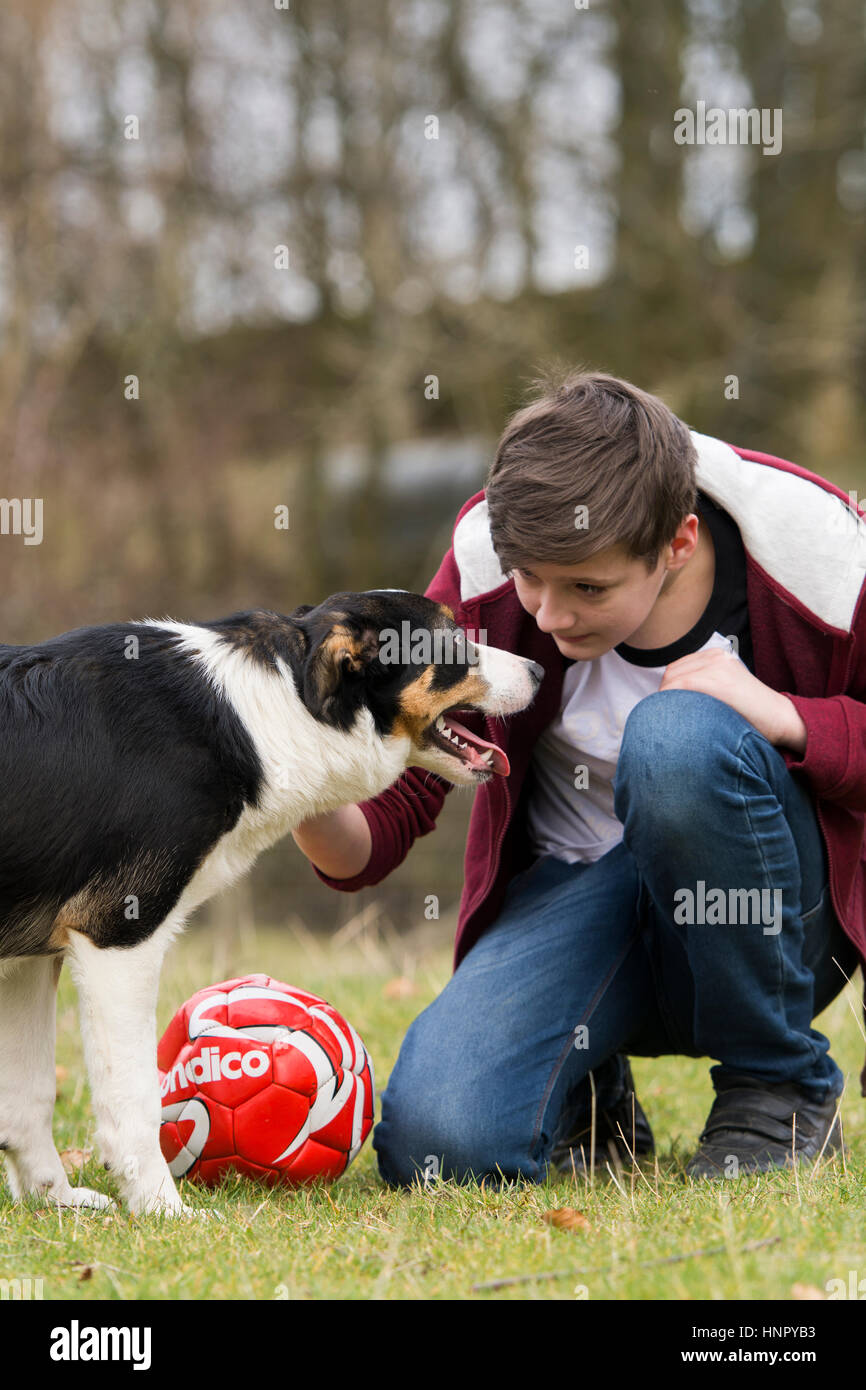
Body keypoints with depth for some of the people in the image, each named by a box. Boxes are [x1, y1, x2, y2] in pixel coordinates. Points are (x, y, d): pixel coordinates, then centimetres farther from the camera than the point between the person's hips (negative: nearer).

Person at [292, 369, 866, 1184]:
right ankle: (590, 1096, 13)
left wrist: (786, 718, -24)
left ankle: (783, 1089, -13)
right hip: (574, 888, 2)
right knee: (437, 1144, -26)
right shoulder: (489, 559, -13)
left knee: (680, 734, -36)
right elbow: (390, 807, -9)